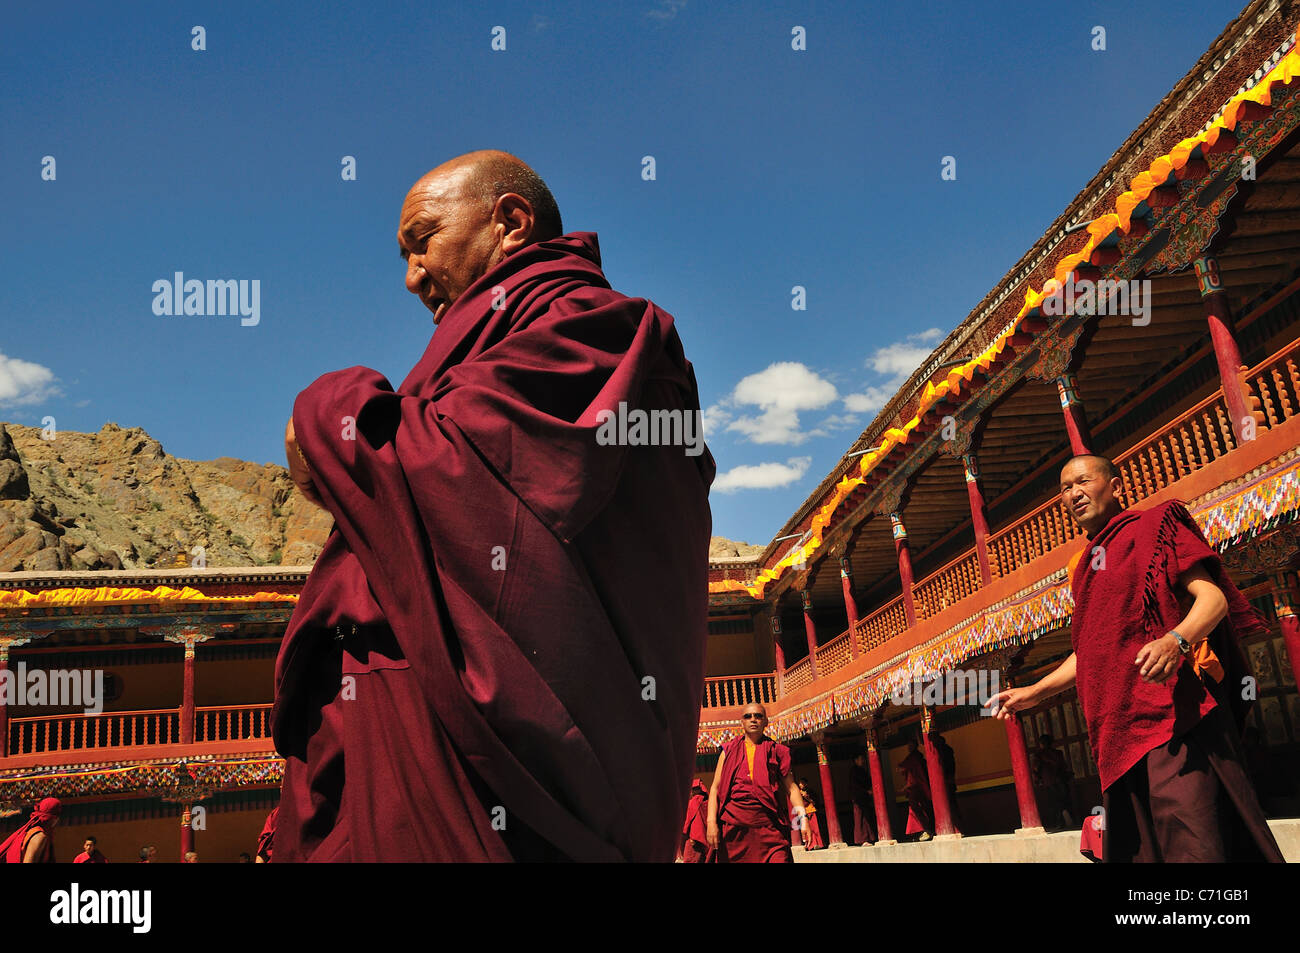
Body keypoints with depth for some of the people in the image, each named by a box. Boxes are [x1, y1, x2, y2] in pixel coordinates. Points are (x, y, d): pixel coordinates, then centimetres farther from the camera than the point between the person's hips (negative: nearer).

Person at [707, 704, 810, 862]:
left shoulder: (776, 751, 15)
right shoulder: (729, 751, 15)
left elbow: (791, 787, 11)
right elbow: (715, 788, 9)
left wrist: (803, 819, -4)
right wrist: (711, 822, -5)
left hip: (768, 822, -1)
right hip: (733, 822, 1)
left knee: (779, 859, -16)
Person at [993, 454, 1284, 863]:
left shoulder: (1152, 526, 5)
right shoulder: (1084, 565, 25)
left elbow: (1213, 597, -7)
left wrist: (1176, 640, -28)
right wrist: (1034, 692, 25)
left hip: (1172, 712, -8)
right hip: (1121, 727, 8)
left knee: (1190, 844, -18)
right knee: (1138, 846, 6)